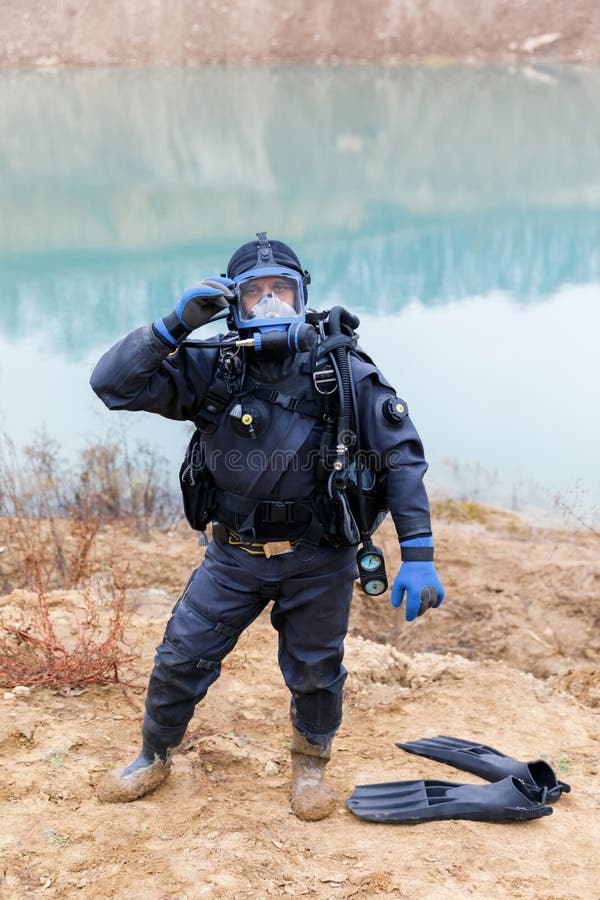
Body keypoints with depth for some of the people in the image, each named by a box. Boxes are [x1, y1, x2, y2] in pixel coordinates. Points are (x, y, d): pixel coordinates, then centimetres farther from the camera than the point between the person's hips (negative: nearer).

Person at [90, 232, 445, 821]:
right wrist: (175, 325, -27)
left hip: (319, 559, -1)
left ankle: (310, 763, 45)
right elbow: (111, 384, -15)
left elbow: (402, 459, -12)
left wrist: (418, 556, -18)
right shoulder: (211, 369, -10)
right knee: (180, 657, 7)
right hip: (235, 554, 1)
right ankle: (154, 757, 35)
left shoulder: (345, 371, -13)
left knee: (315, 671, 15)